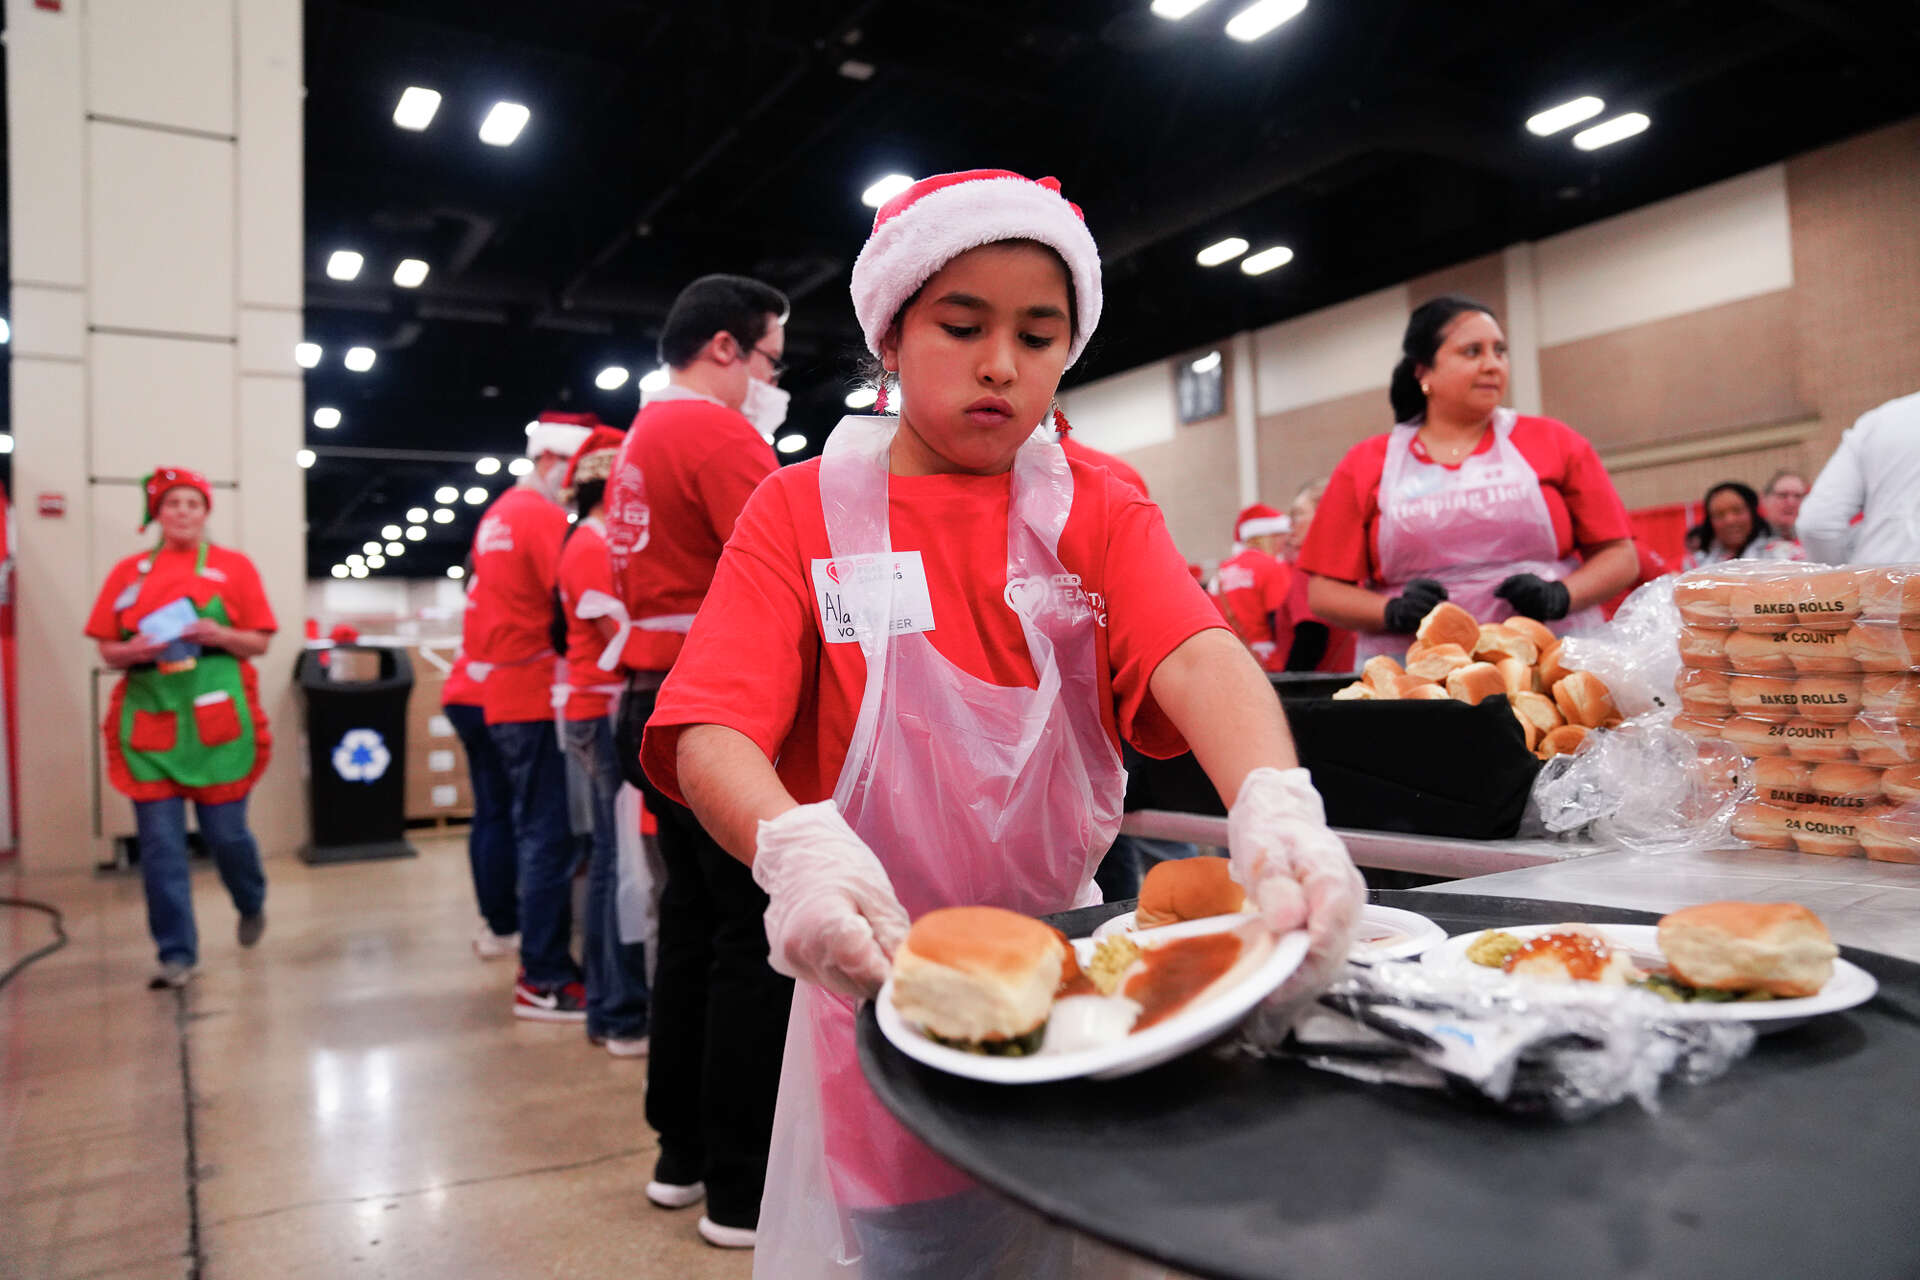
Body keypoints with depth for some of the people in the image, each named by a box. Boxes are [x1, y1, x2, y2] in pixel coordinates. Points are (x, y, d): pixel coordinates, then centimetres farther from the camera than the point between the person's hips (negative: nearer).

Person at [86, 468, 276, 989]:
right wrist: (132, 652, -12)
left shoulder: (234, 567, 5)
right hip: (149, 721, 2)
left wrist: (221, 636, -15)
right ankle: (177, 954, 7)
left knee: (226, 832, 2)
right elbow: (107, 650, 10)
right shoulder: (129, 571, 10)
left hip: (217, 722, -2)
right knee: (160, 843, -1)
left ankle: (252, 905, 33)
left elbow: (260, 642, 4)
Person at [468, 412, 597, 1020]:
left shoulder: (496, 515, 19)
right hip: (541, 697, -10)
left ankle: (543, 964, 22)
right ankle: (545, 982, -2)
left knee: (536, 832, 14)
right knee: (551, 838, -6)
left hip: (505, 697, 10)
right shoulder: (543, 515, -11)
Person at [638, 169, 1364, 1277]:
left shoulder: (1100, 510, 1)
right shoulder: (802, 509, -4)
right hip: (884, 969, -2)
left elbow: (1199, 656, -18)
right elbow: (710, 737, -16)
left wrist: (1276, 804, -40)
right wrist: (795, 847, -38)